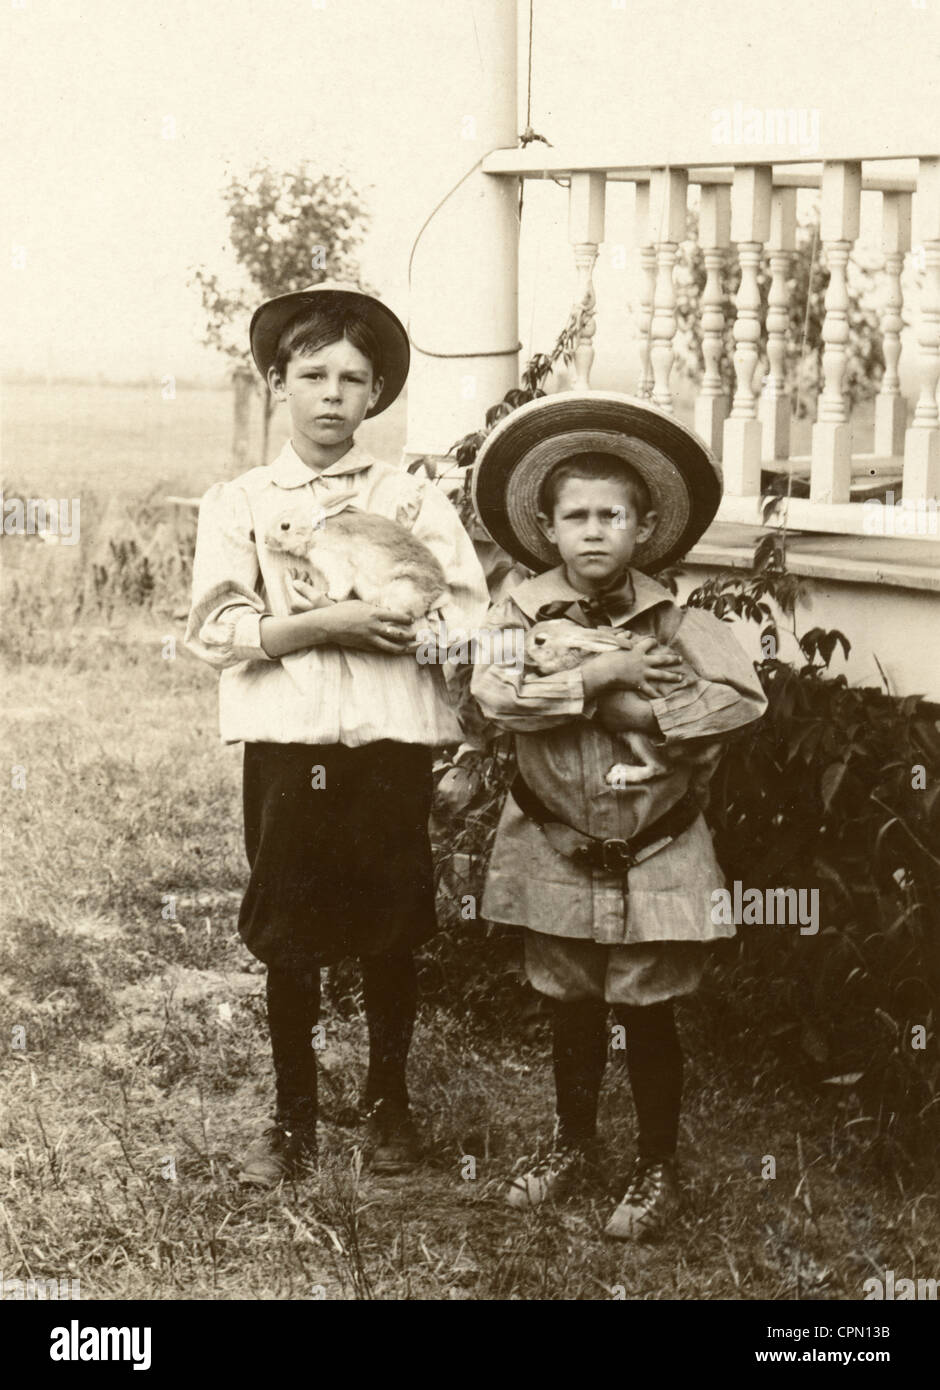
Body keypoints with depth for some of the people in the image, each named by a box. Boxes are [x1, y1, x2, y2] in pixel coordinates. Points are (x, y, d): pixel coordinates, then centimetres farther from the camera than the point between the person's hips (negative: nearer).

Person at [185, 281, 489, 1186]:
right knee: (288, 940, 6)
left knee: (391, 937, 8)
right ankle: (293, 1117, 22)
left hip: (391, 745, 1)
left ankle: (388, 1100, 28)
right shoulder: (237, 503, 6)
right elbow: (216, 630, -6)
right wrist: (326, 623, -17)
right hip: (285, 743, 0)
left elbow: (468, 626, -3)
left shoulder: (415, 502, 7)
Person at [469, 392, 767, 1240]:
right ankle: (574, 1144, 37)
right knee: (572, 1006, 16)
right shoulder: (522, 613, -5)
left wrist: (633, 711, -22)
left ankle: (658, 1170, 22)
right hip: (558, 849, 2)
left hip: (654, 856, -1)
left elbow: (741, 696, -20)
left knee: (646, 1012, 5)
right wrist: (606, 676, -24)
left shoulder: (675, 621, -6)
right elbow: (496, 694, -23)